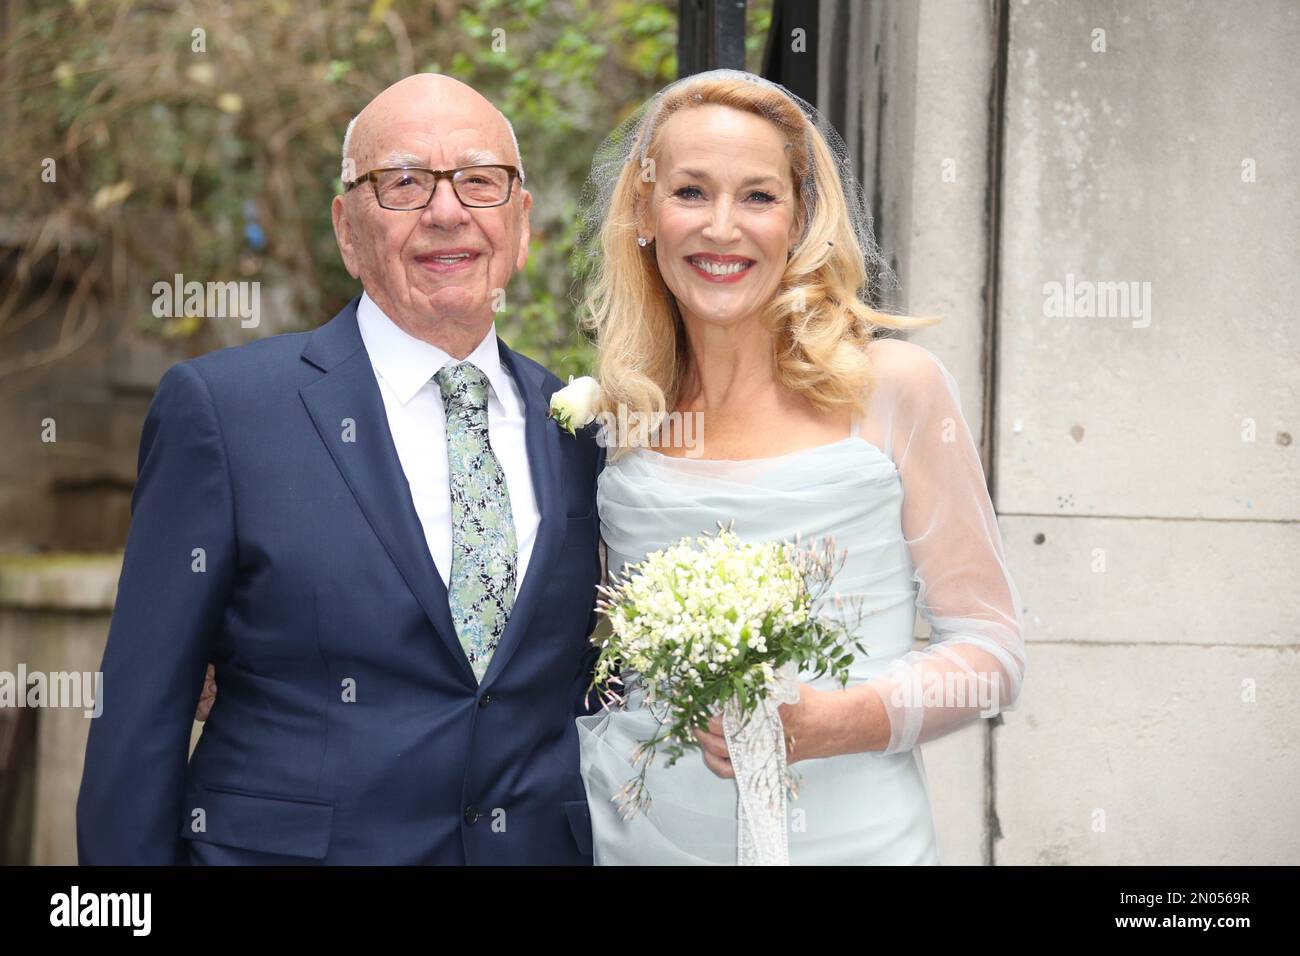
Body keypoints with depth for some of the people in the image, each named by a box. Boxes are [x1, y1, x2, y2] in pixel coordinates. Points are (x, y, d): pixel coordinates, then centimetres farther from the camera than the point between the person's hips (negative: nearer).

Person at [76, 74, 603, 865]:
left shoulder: (577, 429, 3)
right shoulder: (221, 407, -9)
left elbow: (583, 697, 11)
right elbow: (142, 715, -9)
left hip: (544, 844, 4)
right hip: (287, 844, -3)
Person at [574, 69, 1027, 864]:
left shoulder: (897, 389, -6)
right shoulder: (608, 417, 3)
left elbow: (991, 652, -4)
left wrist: (842, 722, -19)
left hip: (849, 835, -2)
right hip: (638, 835, 2)